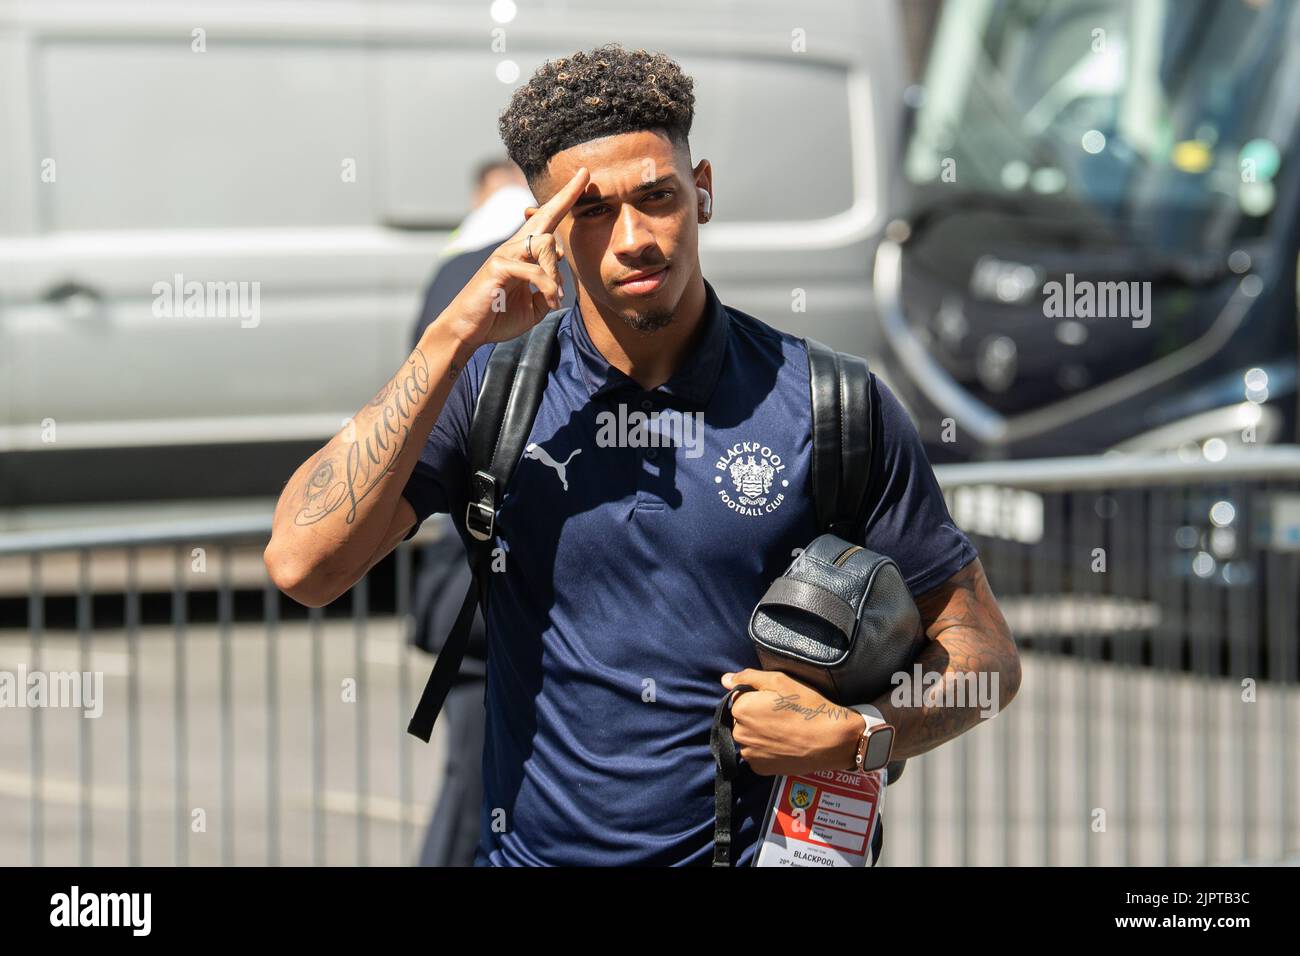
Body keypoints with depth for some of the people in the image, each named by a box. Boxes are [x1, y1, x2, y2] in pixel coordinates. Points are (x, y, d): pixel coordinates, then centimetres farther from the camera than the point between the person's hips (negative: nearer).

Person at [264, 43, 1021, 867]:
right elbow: (303, 566, -16)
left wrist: (852, 737, -18)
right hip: (531, 848, 1)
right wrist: (456, 338, -17)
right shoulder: (487, 391, -2)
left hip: (756, 849, -1)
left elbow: (983, 650, 2)